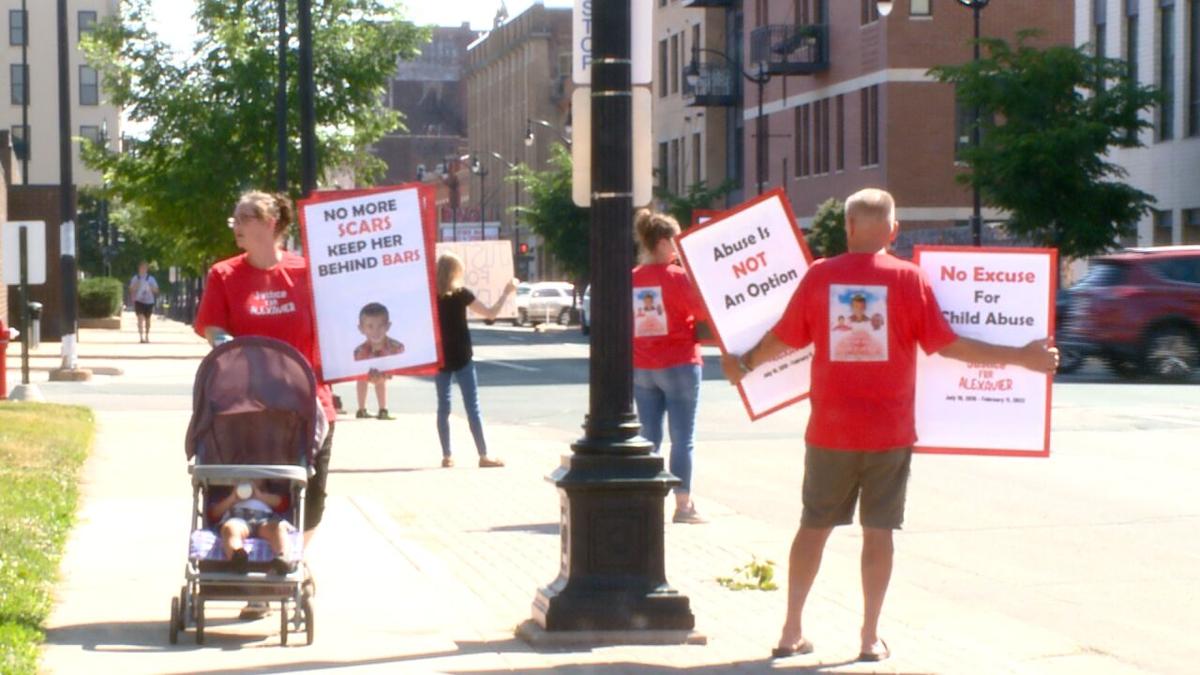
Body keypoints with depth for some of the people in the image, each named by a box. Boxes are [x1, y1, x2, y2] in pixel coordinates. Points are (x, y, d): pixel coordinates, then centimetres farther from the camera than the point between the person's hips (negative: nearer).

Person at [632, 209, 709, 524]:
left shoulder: (632, 279, 4)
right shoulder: (677, 276, -13)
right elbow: (705, 311, -12)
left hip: (641, 368, 5)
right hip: (678, 364, -5)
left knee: (649, 437, 12)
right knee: (683, 438, 1)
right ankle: (683, 505, 1)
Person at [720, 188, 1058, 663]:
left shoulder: (820, 275, -1)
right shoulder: (908, 278, -6)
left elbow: (784, 337, 6)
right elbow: (946, 344, -7)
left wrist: (744, 364, 26)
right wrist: (1020, 358, -1)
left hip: (830, 429, 2)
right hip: (889, 432, -1)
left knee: (814, 526, 12)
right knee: (878, 530, 6)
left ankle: (792, 631, 15)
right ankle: (870, 637, 7)